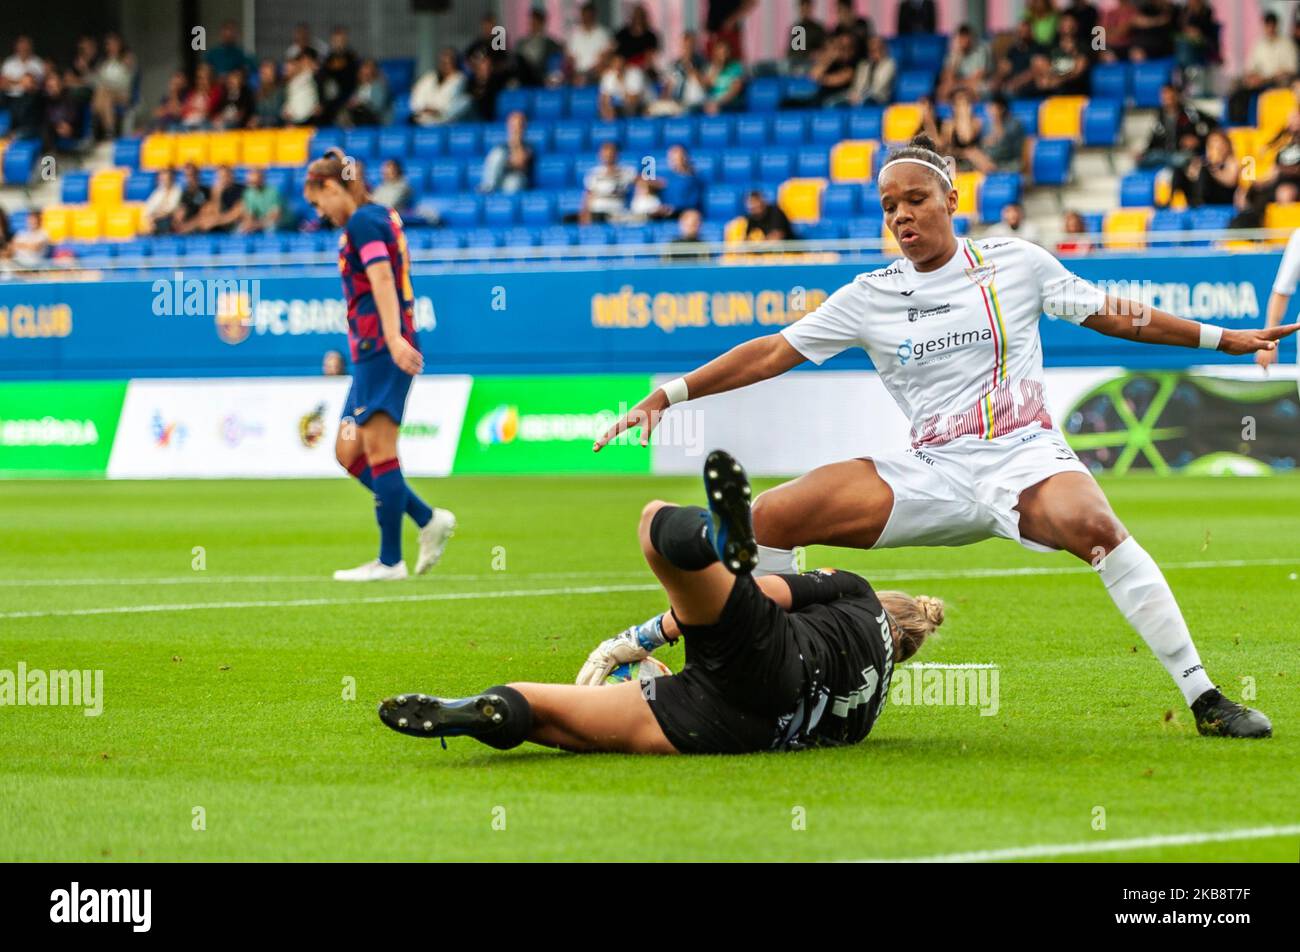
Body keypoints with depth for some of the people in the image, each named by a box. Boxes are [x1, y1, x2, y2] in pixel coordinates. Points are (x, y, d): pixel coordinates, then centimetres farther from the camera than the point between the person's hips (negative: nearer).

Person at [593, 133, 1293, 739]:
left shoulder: (1015, 263, 5)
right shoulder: (869, 297, 9)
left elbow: (1110, 314, 13)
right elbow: (776, 351, 10)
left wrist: (1223, 338, 11)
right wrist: (669, 394, 4)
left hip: (1022, 458, -3)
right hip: (932, 475, 3)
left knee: (1093, 525, -37)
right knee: (769, 518, -9)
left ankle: (1203, 699, -31)